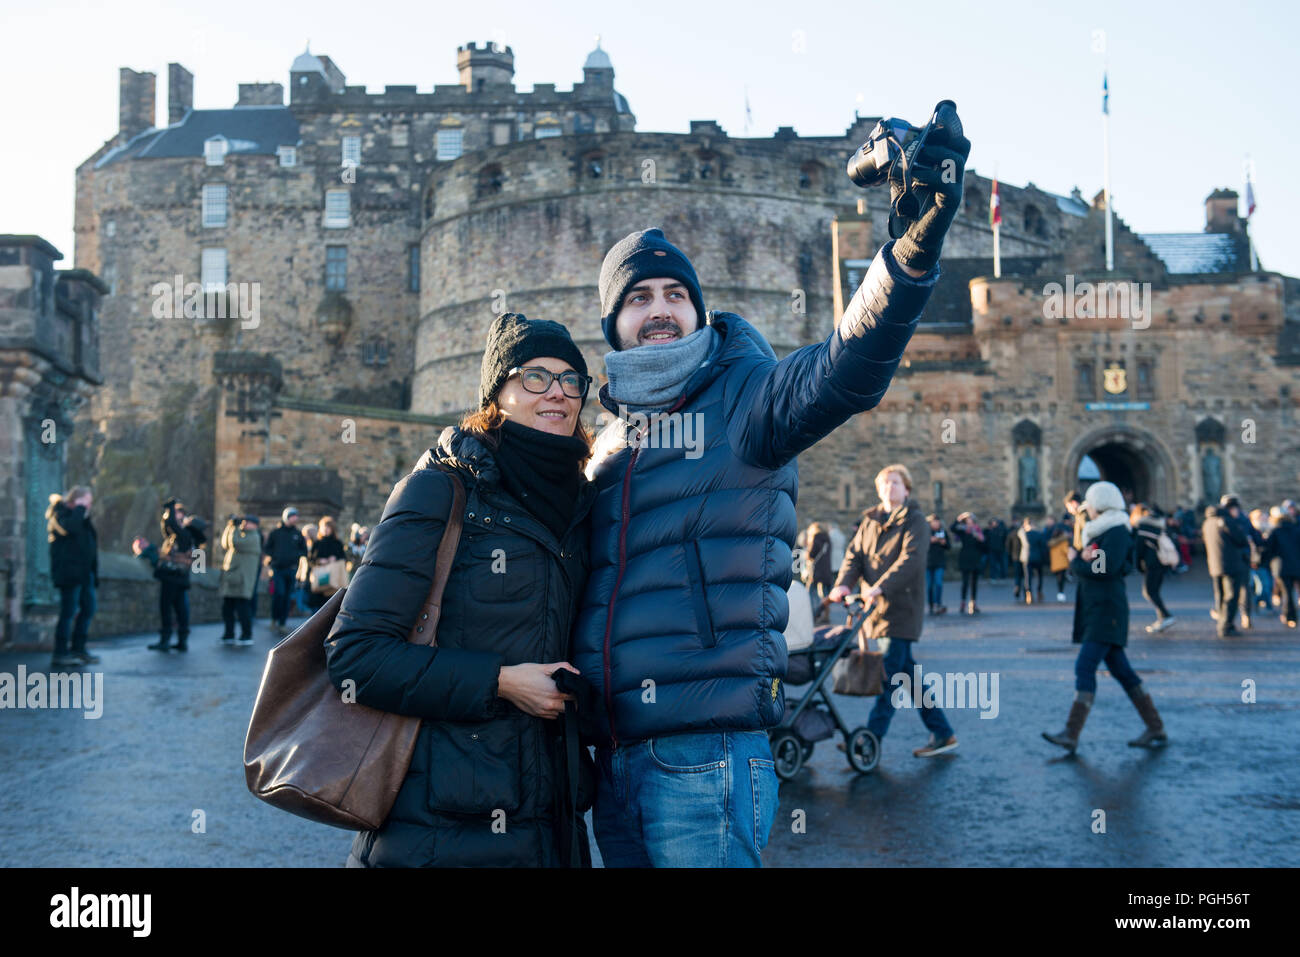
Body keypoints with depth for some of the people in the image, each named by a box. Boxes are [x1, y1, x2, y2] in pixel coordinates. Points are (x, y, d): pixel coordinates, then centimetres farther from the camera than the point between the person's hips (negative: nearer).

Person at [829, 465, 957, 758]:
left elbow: (910, 559, -18)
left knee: (890, 675, -8)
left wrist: (881, 586, -31)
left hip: (901, 609, -7)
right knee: (908, 673, 11)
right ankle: (942, 734, 20)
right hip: (876, 609, 7)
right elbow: (855, 554, 7)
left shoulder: (914, 521, -4)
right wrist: (843, 583, -13)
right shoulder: (870, 521, 16)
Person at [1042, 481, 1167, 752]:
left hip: (1107, 611, -10)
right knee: (1121, 670, 11)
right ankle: (1156, 729, 18)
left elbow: (1108, 568, -23)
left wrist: (1076, 562, -8)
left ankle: (1071, 735, -19)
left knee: (1085, 667, -15)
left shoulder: (1117, 532, -11)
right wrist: (1081, 558, -9)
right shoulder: (1097, 531, 19)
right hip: (1094, 610, 10)